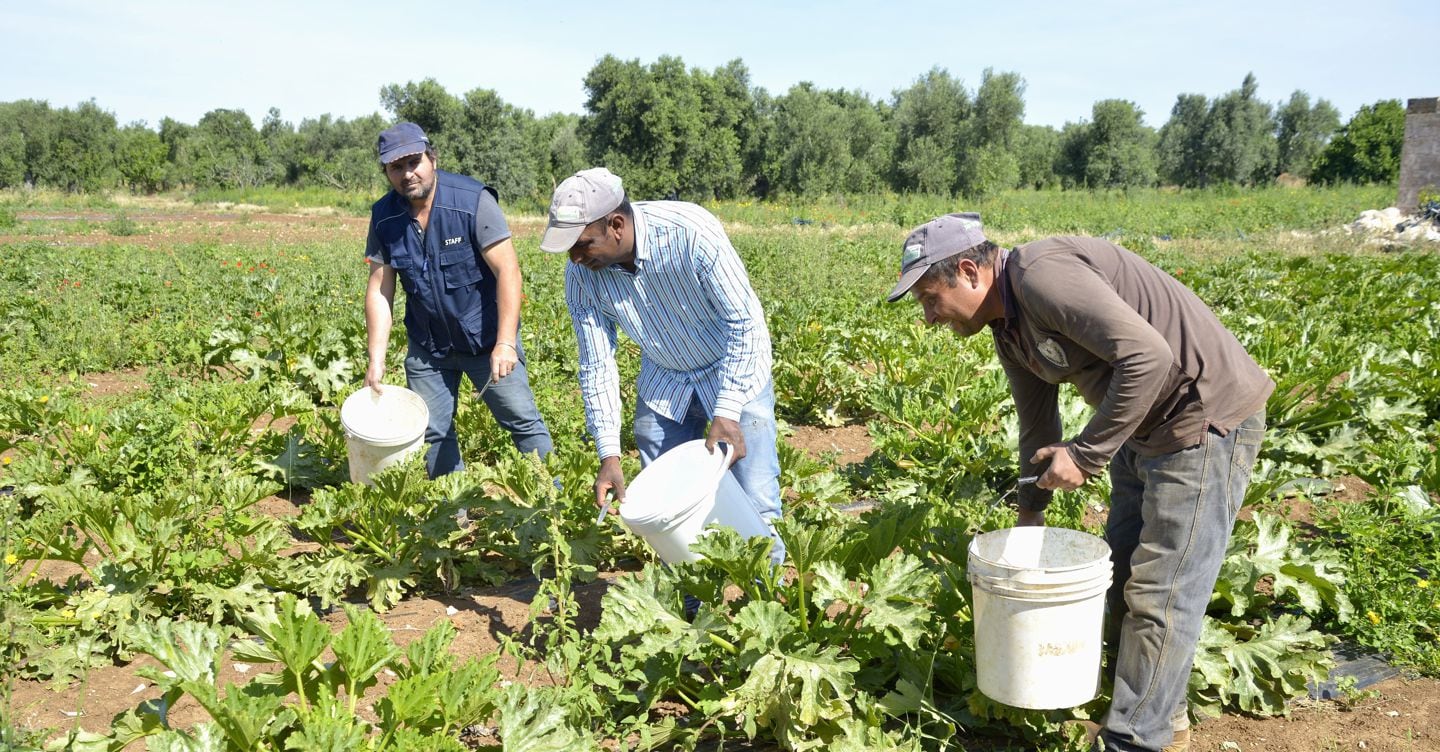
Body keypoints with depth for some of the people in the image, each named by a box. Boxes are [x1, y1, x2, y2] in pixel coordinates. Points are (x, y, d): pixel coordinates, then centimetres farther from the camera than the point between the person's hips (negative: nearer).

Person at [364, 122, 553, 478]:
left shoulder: (473, 201, -19)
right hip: (427, 348, 4)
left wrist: (506, 344, -28)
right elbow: (379, 291, -2)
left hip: (487, 339, -4)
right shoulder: (384, 217, -5)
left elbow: (507, 270, -22)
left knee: (523, 421, -1)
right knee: (433, 434, 9)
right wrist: (376, 360, -8)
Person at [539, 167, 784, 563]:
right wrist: (609, 455, -17)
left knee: (754, 502, -7)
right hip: (664, 383, 4)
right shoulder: (582, 274, -18)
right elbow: (597, 366, -11)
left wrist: (727, 413, -32)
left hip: (734, 372, -4)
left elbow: (746, 322, -26)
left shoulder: (690, 232, -32)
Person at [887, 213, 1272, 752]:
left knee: (1161, 592, -4)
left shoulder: (1041, 274, -24)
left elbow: (1149, 356, -32)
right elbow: (1037, 429, 17)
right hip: (1145, 429, 11)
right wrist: (1029, 515, 20)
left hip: (1206, 419, -10)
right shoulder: (1008, 327, 7)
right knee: (1122, 574, 18)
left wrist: (1084, 454, -25)